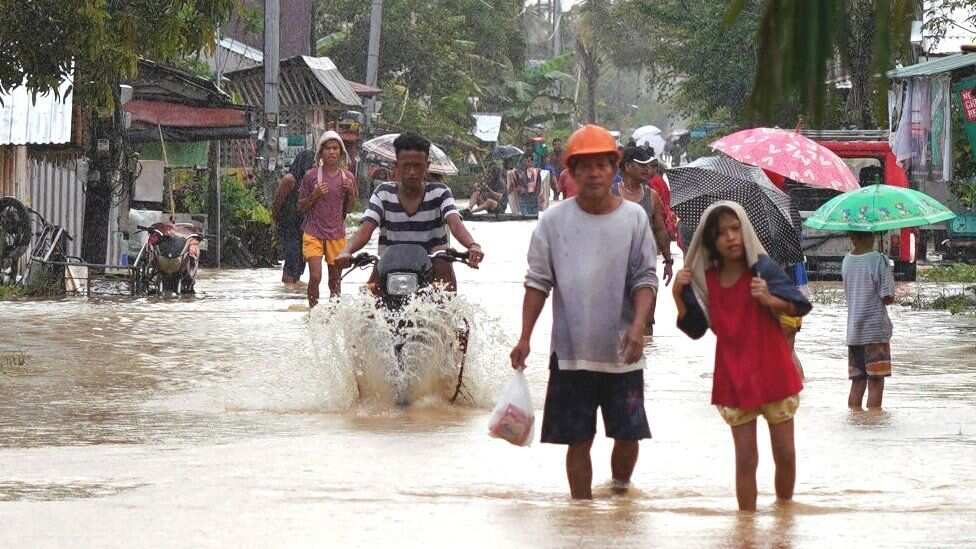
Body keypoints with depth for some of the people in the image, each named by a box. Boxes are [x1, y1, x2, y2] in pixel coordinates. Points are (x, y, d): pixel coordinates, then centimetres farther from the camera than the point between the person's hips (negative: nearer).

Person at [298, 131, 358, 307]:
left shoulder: (347, 177, 3)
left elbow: (349, 209, 10)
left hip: (337, 234, 2)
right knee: (315, 276, -14)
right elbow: (301, 207, 2)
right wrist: (315, 195, -15)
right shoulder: (311, 176, -3)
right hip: (313, 232, -2)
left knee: (335, 279, 7)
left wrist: (351, 192, -8)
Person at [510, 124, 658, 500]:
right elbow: (538, 282, 3)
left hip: (621, 352, 0)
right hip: (571, 352, 0)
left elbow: (645, 280, -1)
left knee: (628, 434, 4)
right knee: (578, 440, 4)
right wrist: (525, 338, -3)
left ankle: (620, 493, 29)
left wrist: (638, 326, -17)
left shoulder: (634, 218, -1)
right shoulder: (554, 220, -1)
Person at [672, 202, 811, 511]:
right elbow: (694, 328, 7)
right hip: (734, 379, 2)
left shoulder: (762, 269, -9)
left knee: (785, 454, 6)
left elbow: (800, 306, -11)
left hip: (773, 373, -2)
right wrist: (678, 296, -8)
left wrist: (769, 300, -29)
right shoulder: (705, 280, 0)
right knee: (745, 459, 2)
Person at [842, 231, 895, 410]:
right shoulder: (880, 260, -12)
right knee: (876, 382, -1)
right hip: (876, 330, -5)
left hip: (853, 331, 5)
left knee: (857, 382, 11)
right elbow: (888, 298, -14)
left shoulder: (846, 261, 5)